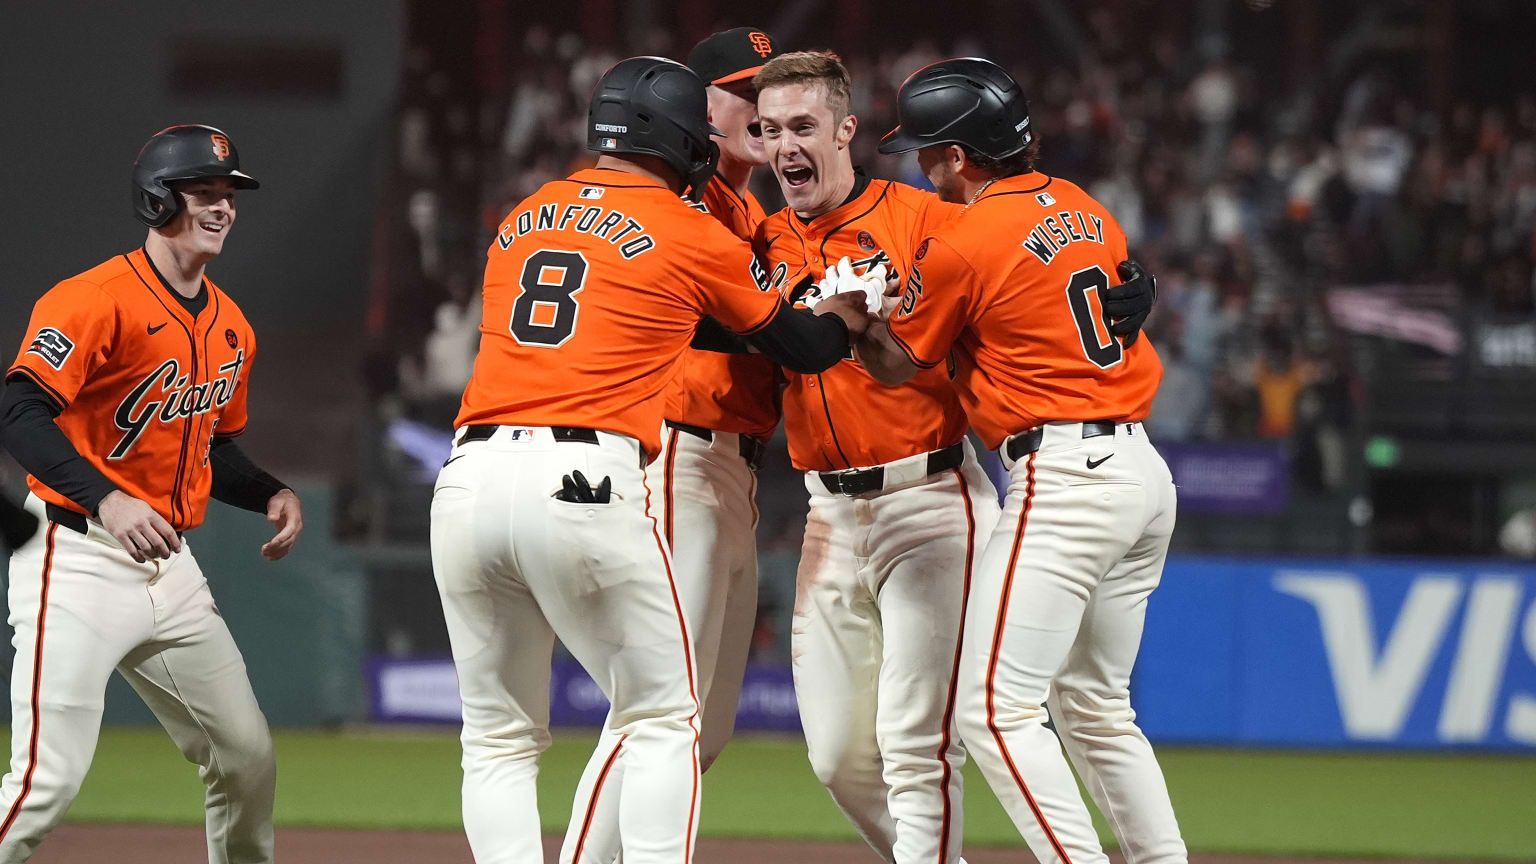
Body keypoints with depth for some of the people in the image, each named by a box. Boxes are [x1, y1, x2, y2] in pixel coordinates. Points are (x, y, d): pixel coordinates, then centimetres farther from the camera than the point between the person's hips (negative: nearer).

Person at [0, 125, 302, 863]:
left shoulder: (230, 329, 13)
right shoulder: (97, 299, -14)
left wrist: (272, 494, 6)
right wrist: (105, 498, -36)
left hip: (170, 568, 8)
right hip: (77, 560, -8)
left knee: (247, 759, 11)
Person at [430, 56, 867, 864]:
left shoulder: (521, 220, 20)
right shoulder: (694, 235, 7)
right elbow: (804, 348, 19)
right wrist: (856, 304, 40)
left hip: (467, 483, 4)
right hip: (586, 490, -4)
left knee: (500, 739, 12)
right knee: (662, 720, 8)